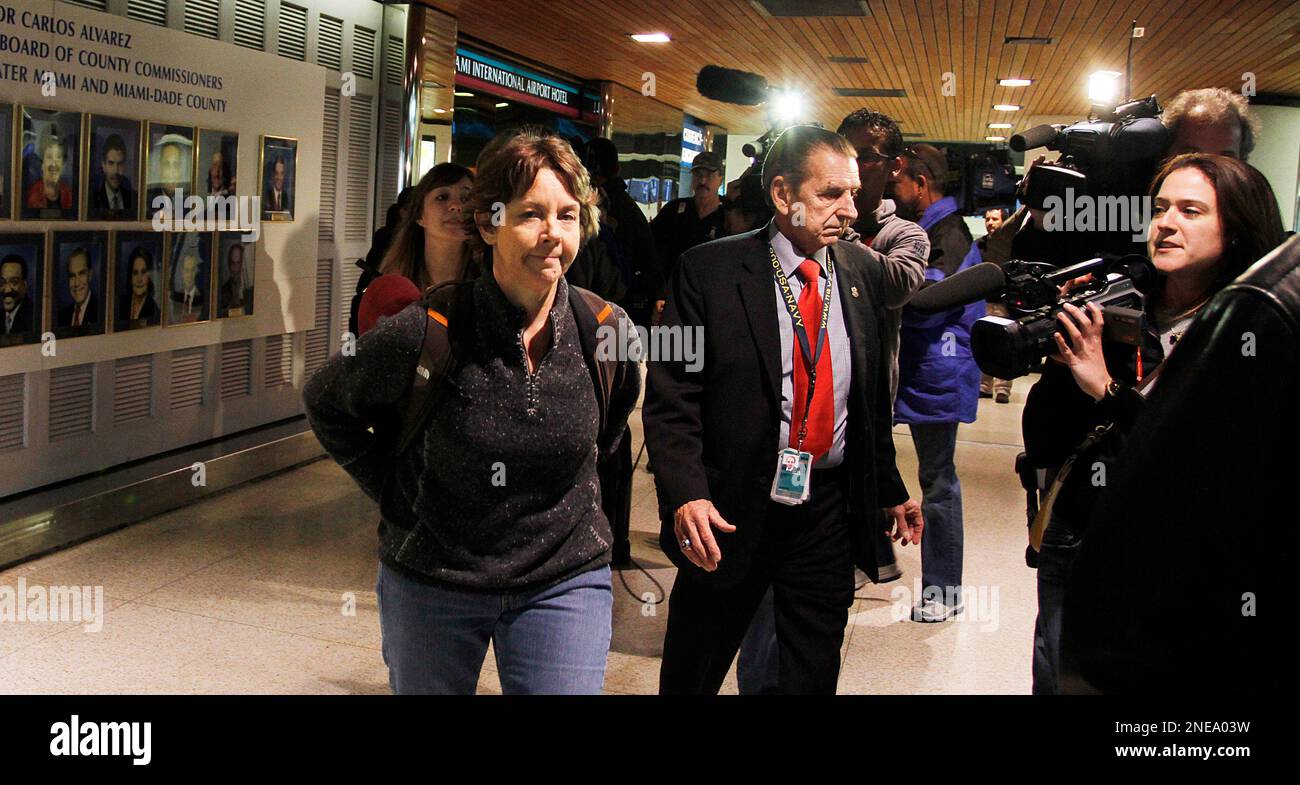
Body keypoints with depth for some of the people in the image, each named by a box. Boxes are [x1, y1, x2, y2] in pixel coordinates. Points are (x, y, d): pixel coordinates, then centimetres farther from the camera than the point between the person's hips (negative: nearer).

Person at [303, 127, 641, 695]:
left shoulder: (608, 331, -9)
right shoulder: (426, 333, -18)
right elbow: (325, 402, -1)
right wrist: (398, 494, -5)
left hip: (565, 580, 1)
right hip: (431, 581, -1)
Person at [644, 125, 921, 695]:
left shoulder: (863, 273, 4)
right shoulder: (709, 271, -10)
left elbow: (875, 395, 14)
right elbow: (671, 398, -12)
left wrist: (890, 491, 18)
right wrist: (686, 495, -24)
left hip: (830, 513, 3)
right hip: (731, 515, -3)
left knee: (814, 673, 14)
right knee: (691, 673, 14)